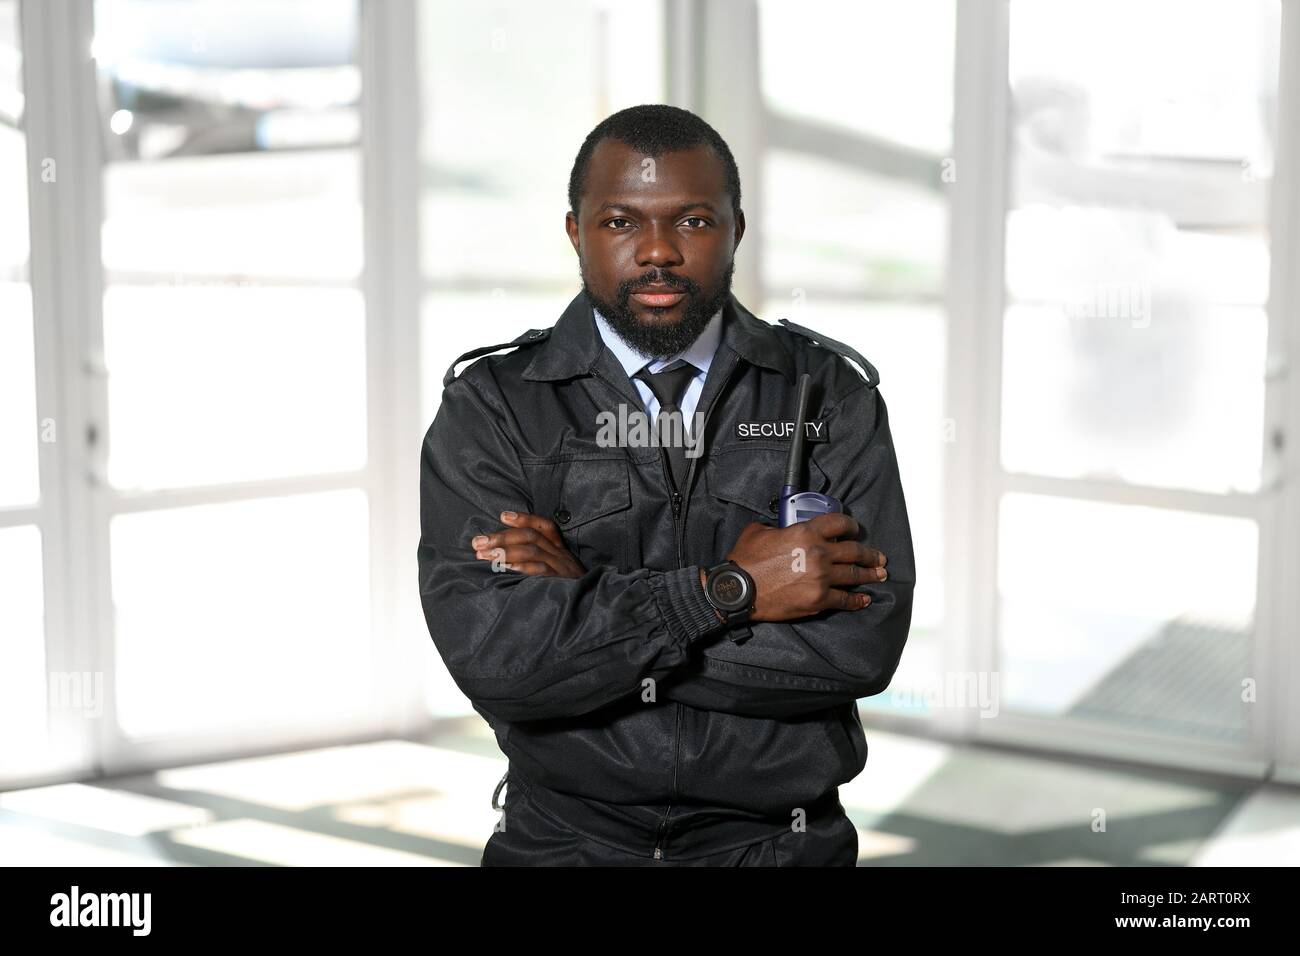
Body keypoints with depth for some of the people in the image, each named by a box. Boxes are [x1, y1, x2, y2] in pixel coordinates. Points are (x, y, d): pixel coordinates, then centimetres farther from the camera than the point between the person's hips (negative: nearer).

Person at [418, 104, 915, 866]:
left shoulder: (832, 394, 2)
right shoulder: (490, 408, 0)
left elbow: (868, 641, -10)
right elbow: (490, 654, -12)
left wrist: (586, 604, -11)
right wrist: (730, 591, -14)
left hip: (780, 841, -1)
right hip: (565, 839, 1)